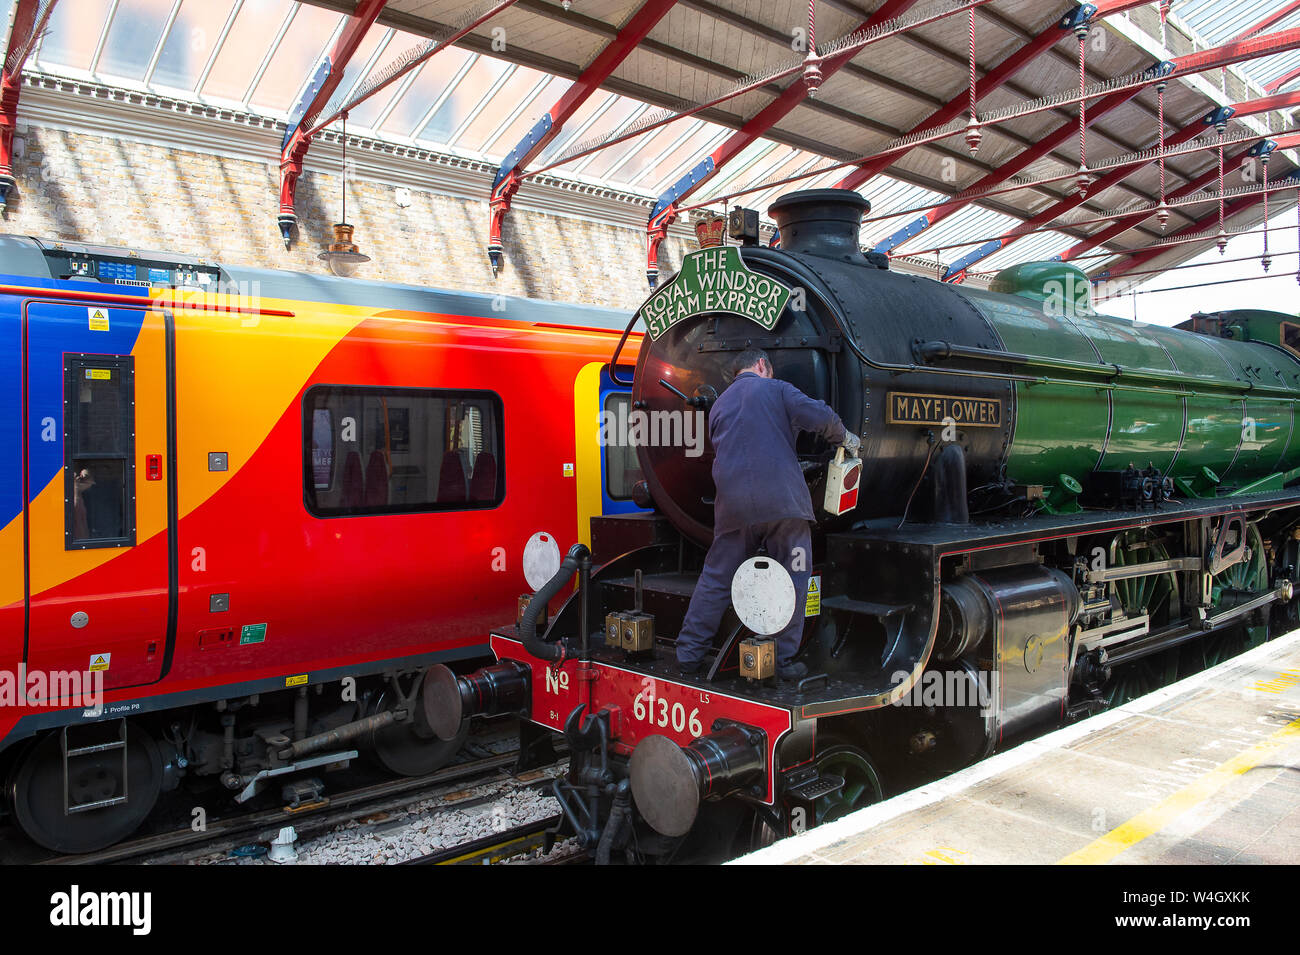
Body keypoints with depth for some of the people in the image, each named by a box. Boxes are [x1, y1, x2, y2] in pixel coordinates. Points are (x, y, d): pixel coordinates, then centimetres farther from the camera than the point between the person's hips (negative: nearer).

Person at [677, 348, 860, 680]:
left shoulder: (718, 406, 23)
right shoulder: (775, 389, 7)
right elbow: (820, 416, -6)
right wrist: (844, 438, 13)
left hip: (733, 506, 5)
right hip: (783, 501, -4)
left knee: (716, 579, 10)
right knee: (791, 581, 5)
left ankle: (689, 653, 12)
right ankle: (786, 661, 7)